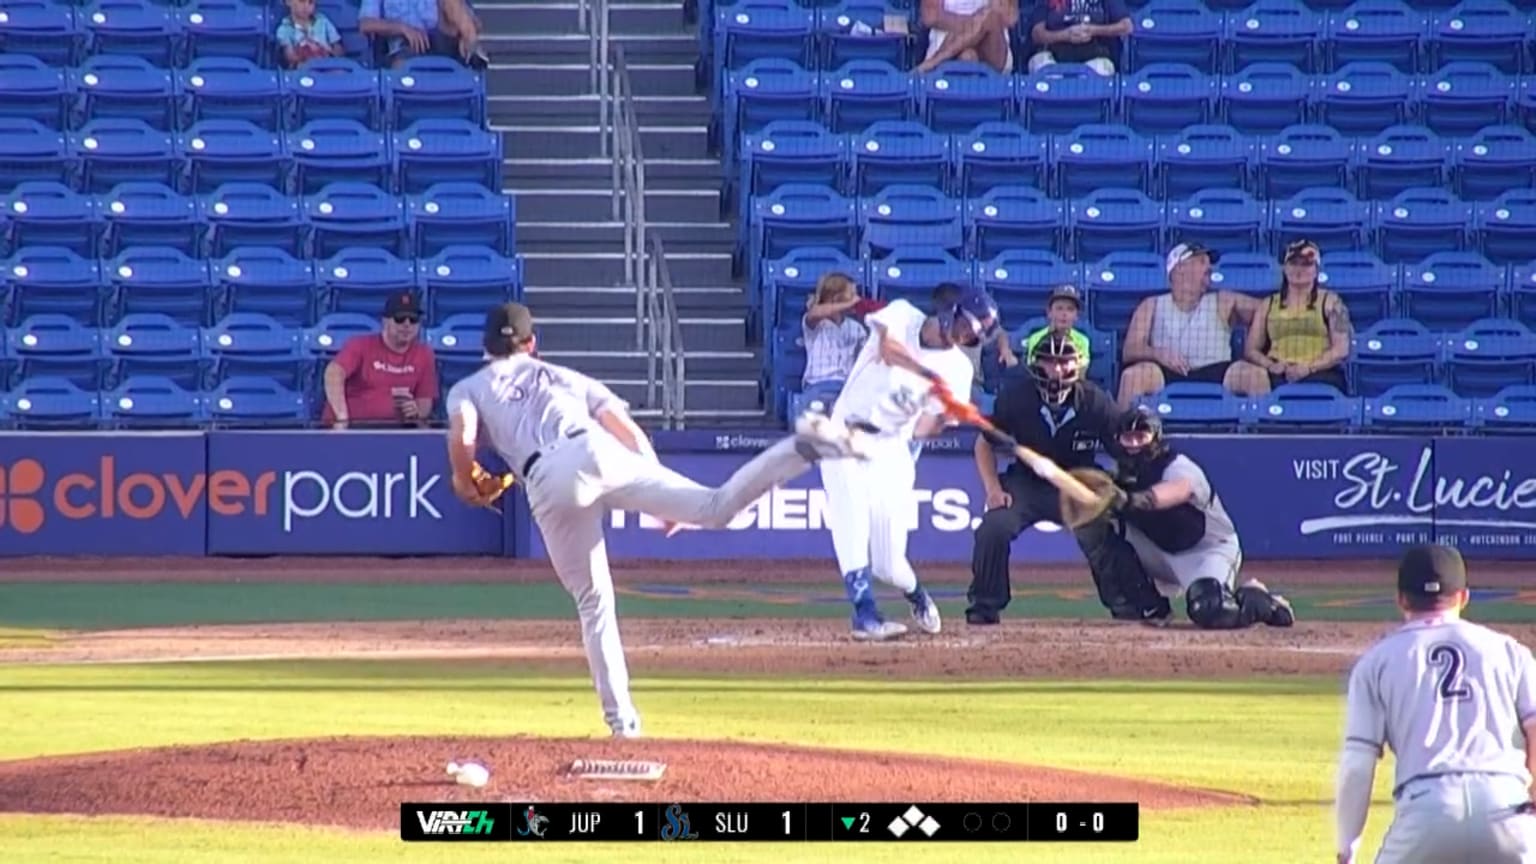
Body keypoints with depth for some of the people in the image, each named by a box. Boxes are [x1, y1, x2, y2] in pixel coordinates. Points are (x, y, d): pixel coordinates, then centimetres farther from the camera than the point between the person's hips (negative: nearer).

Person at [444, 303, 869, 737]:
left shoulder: (467, 390, 27)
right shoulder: (562, 376, 35)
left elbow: (461, 436, 3)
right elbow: (624, 426, 24)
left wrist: (465, 483, 23)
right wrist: (667, 496, 25)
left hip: (548, 481, -2)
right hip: (599, 451, 2)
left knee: (592, 601, 10)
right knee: (716, 507, -12)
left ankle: (621, 716, 4)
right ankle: (803, 446, -33)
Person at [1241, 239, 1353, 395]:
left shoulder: (1330, 302, 14)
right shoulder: (1268, 306, 22)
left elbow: (1341, 350, 4)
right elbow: (1251, 350, 19)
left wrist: (1308, 368, -11)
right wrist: (1270, 365, -4)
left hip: (1321, 373, -2)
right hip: (1279, 377, 2)